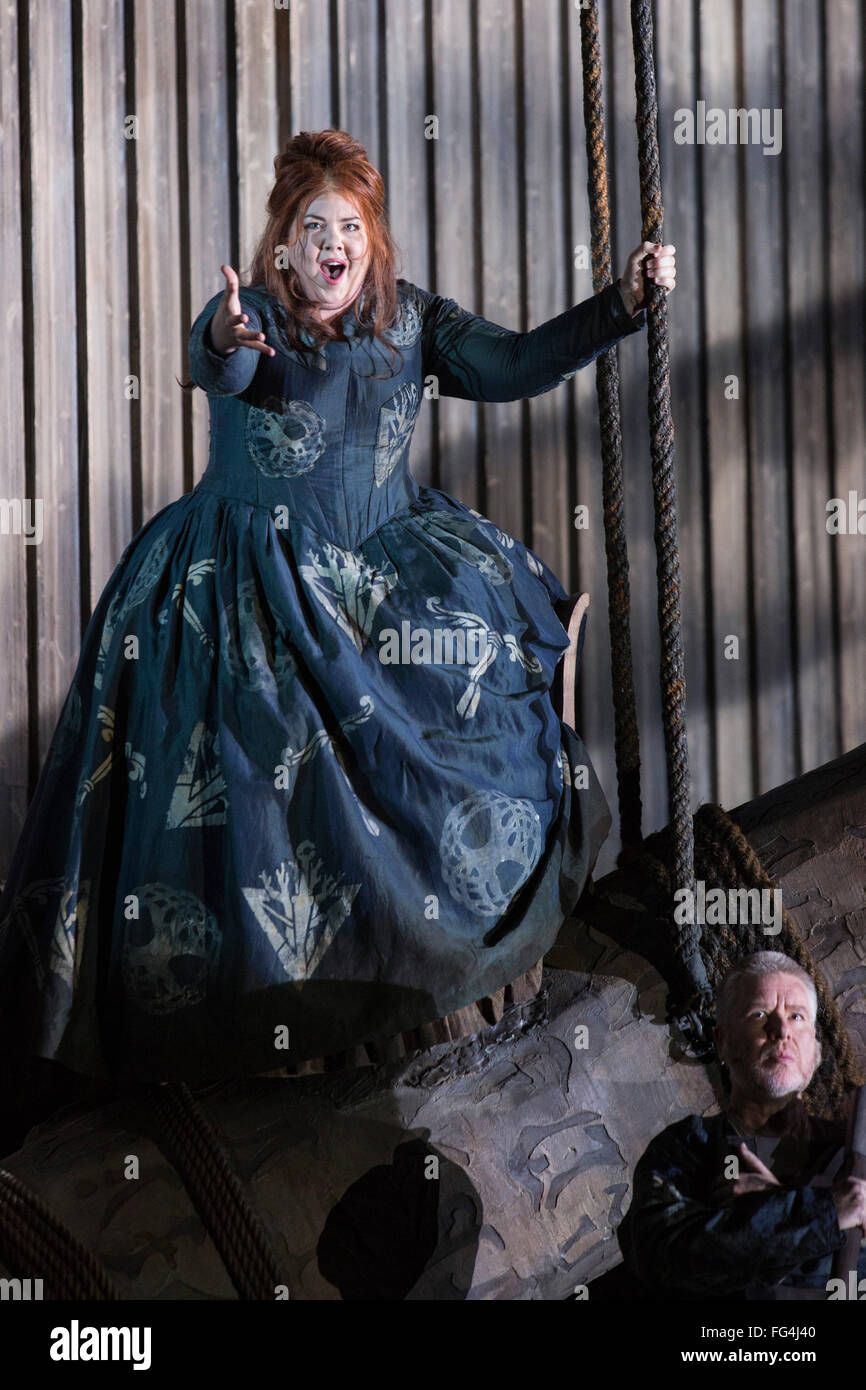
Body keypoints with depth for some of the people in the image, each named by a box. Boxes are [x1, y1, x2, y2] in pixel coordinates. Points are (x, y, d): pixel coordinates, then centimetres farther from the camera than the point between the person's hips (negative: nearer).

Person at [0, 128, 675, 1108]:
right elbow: (216, 367, -35)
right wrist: (227, 342, -60)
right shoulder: (252, 319, -12)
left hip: (378, 560, 5)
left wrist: (623, 303, -12)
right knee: (259, 767, -14)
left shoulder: (409, 320, 2)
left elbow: (515, 364, -2)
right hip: (249, 580, -5)